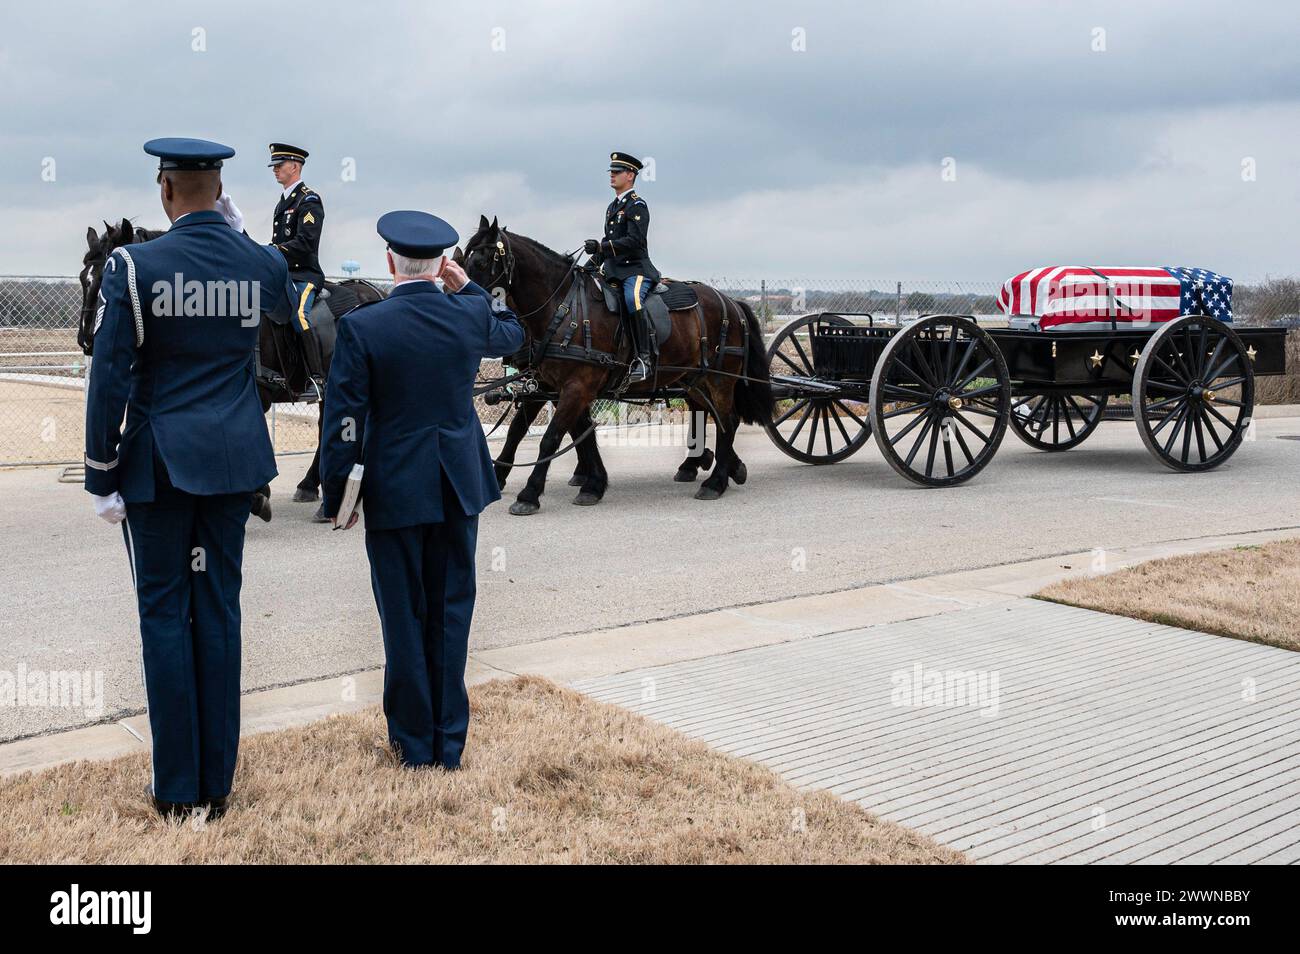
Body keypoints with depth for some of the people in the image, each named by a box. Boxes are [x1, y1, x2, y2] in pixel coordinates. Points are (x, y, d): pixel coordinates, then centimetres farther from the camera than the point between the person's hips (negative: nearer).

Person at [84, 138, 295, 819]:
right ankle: (216, 782, 16)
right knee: (219, 607, 9)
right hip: (235, 457, 3)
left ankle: (176, 788, 13)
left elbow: (109, 381, -10)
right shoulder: (263, 263, -1)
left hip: (159, 461, -3)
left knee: (165, 610, 6)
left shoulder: (134, 266, -11)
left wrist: (102, 477, -2)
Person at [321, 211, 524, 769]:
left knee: (405, 618, 9)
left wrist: (336, 496, -2)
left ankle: (414, 742, 21)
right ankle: (449, 742, 21)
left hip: (394, 491, -3)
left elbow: (343, 422, -12)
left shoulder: (361, 327, -13)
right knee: (451, 611, 13)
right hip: (460, 488, 3)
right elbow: (512, 335, 21)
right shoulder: (472, 315, -4)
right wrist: (468, 289, 19)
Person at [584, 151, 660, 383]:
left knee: (632, 299, -37)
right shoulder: (612, 207, 22)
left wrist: (601, 246, -26)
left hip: (636, 268, -9)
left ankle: (642, 359, -39)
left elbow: (634, 241, -19)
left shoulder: (637, 205, -6)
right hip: (613, 270, 10)